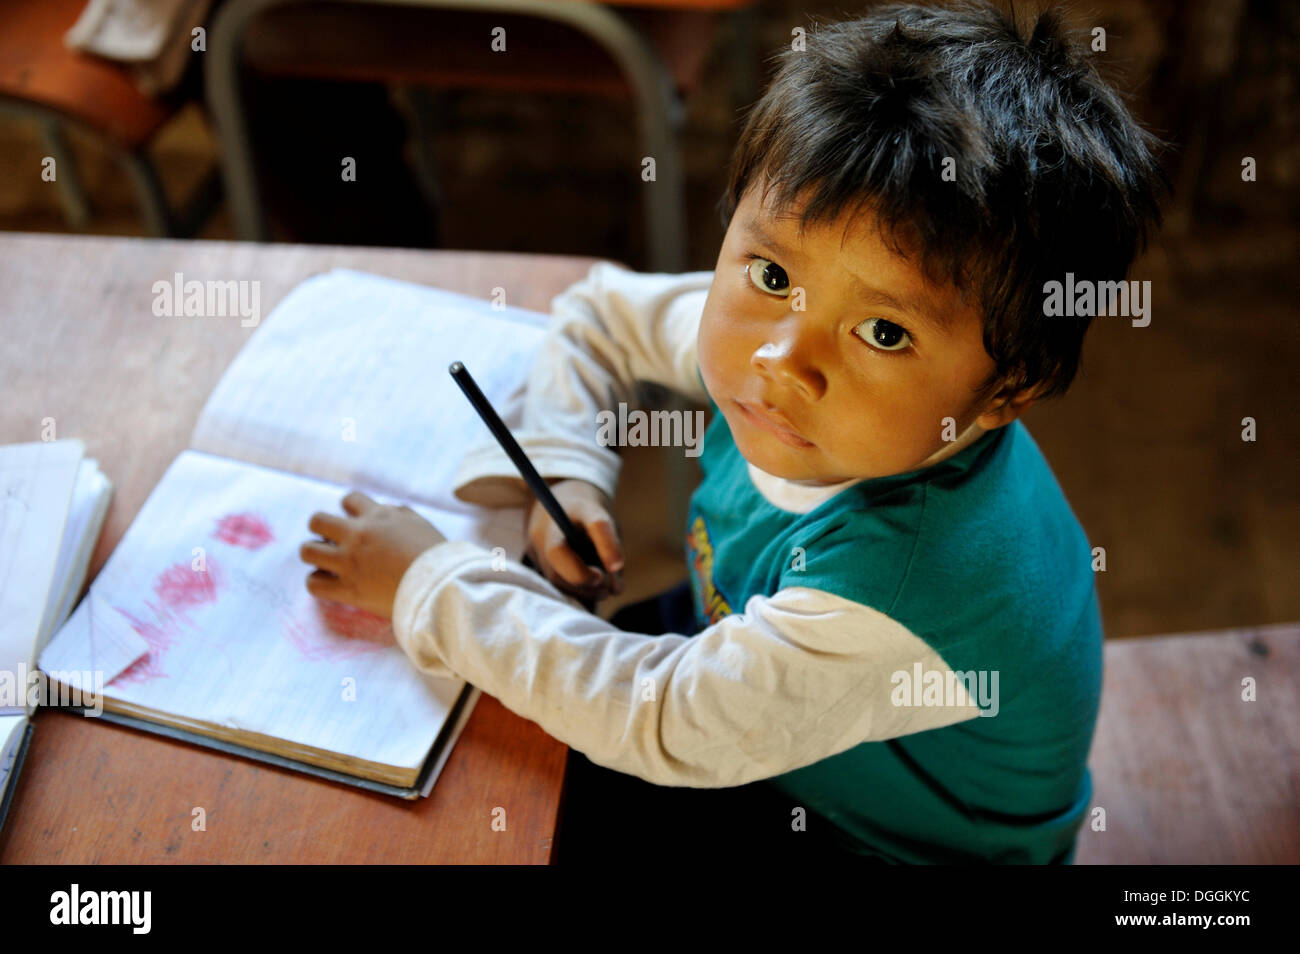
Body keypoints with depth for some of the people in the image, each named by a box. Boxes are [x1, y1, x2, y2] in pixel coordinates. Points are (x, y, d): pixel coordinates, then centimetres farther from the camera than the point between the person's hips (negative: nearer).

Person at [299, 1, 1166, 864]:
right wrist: (565, 475, -16)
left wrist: (427, 583, -24)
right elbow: (599, 313, 1)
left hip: (881, 840, -6)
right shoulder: (760, 339, -20)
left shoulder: (915, 578, -42)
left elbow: (660, 720, -33)